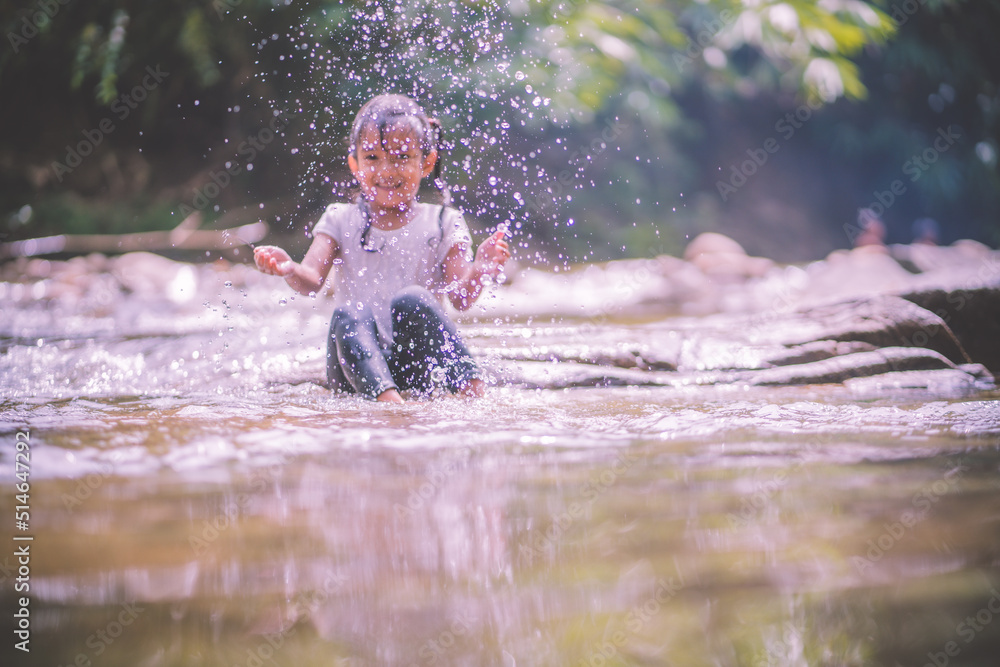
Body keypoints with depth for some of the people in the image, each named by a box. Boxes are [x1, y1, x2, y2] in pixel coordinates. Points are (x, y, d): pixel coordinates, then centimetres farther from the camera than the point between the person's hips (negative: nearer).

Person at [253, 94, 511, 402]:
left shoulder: (442, 224, 7)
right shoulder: (340, 221, 11)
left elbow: (460, 298, -2)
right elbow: (312, 281, -4)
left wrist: (479, 271, -25)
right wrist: (289, 269, -27)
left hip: (419, 369, -1)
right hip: (357, 366, 1)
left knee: (411, 300, -28)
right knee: (349, 315, -29)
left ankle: (473, 389, -32)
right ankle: (387, 399, -48)